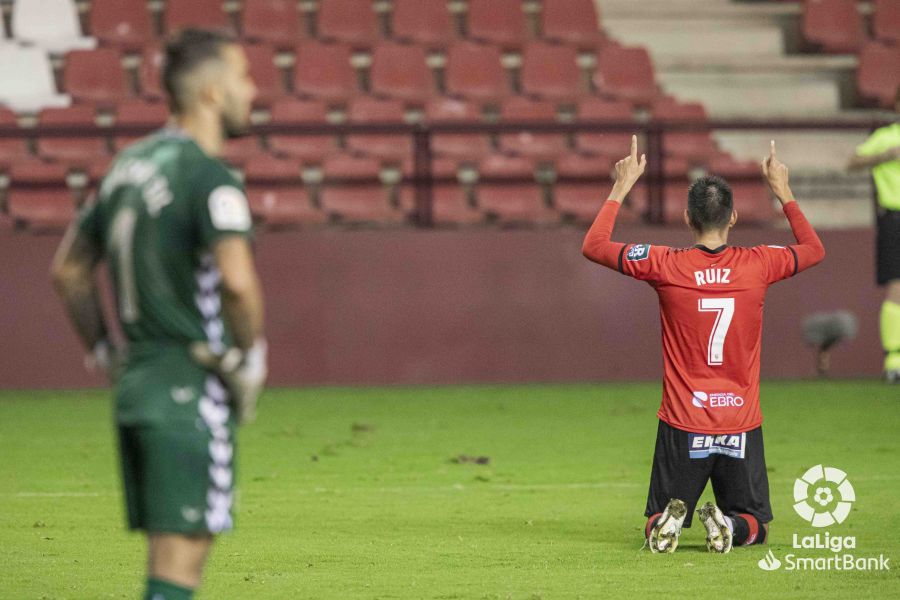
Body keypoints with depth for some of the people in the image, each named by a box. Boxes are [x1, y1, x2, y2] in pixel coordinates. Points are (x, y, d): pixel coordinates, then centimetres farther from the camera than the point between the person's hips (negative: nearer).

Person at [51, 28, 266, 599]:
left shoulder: (130, 164, 13)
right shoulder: (209, 177, -14)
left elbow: (69, 271, 21)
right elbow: (237, 281, -28)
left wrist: (106, 353, 24)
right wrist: (251, 357, -13)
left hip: (137, 379, 9)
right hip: (192, 392, -8)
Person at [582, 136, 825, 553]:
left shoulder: (666, 266, -8)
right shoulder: (757, 264, -4)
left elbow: (593, 245, 6)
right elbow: (814, 250, 18)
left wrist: (622, 187, 12)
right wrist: (783, 192, 25)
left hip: (682, 427, 0)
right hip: (741, 425, 0)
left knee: (656, 527, 14)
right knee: (754, 527, 15)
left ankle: (669, 520, -21)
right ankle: (730, 525, -19)